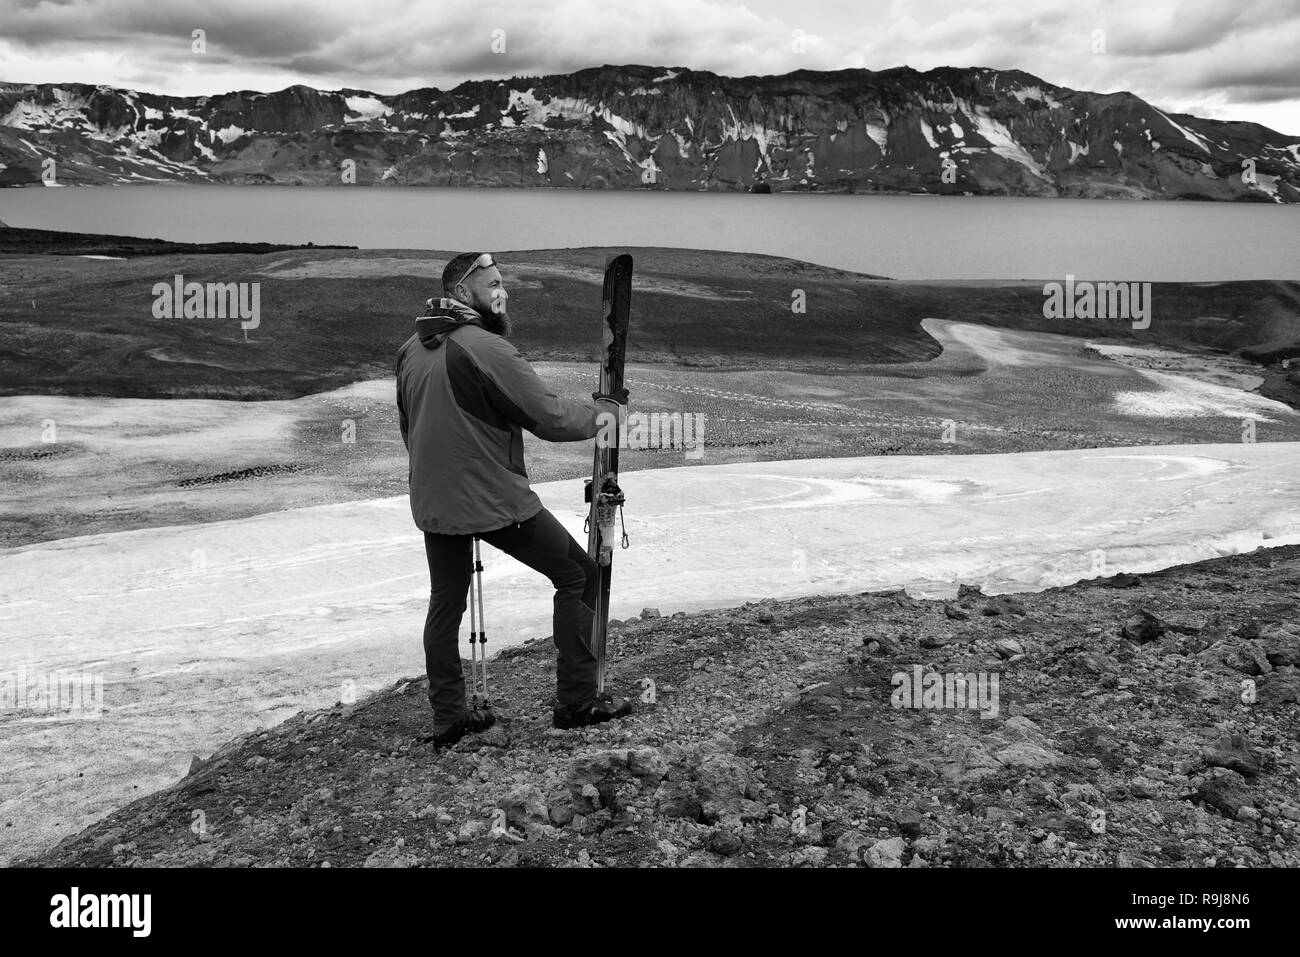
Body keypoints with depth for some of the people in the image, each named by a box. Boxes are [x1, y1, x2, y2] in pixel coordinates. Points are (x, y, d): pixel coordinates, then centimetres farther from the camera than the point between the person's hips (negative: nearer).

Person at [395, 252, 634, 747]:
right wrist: (606, 407, 0)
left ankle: (448, 716, 23)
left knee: (446, 603, 19)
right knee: (579, 575, 6)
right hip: (495, 500, -7)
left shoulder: (410, 349, 7)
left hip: (432, 504, 8)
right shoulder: (485, 348, -18)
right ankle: (576, 700, 10)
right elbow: (550, 417, -17)